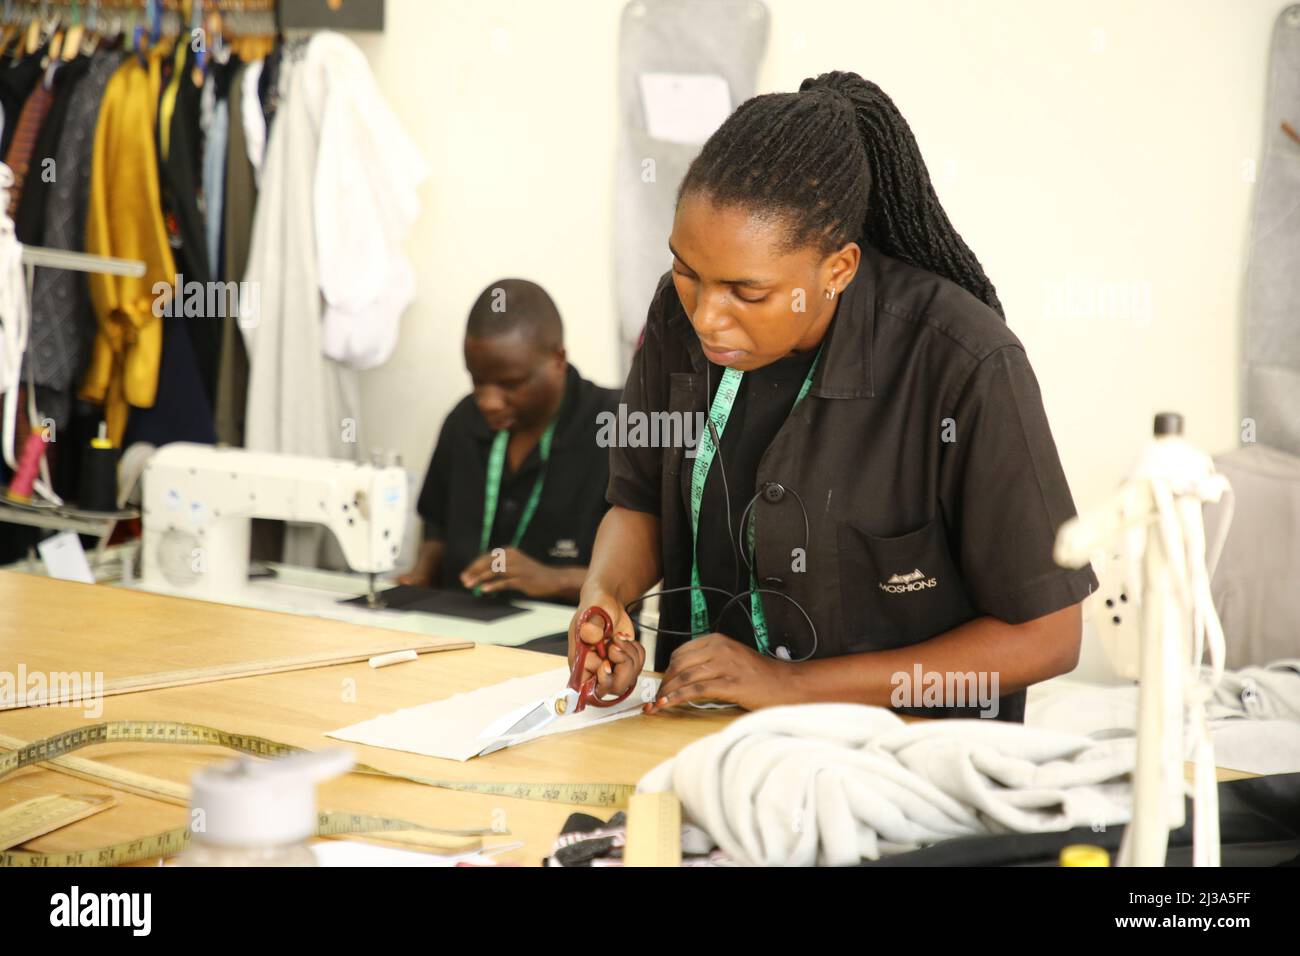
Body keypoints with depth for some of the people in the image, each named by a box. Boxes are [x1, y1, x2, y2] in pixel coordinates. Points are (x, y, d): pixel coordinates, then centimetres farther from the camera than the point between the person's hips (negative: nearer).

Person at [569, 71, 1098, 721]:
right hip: (703, 729, 4)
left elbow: (1045, 636, -15)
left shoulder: (965, 368, -21)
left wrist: (794, 684, -18)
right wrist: (602, 595, -11)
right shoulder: (683, 309, -4)